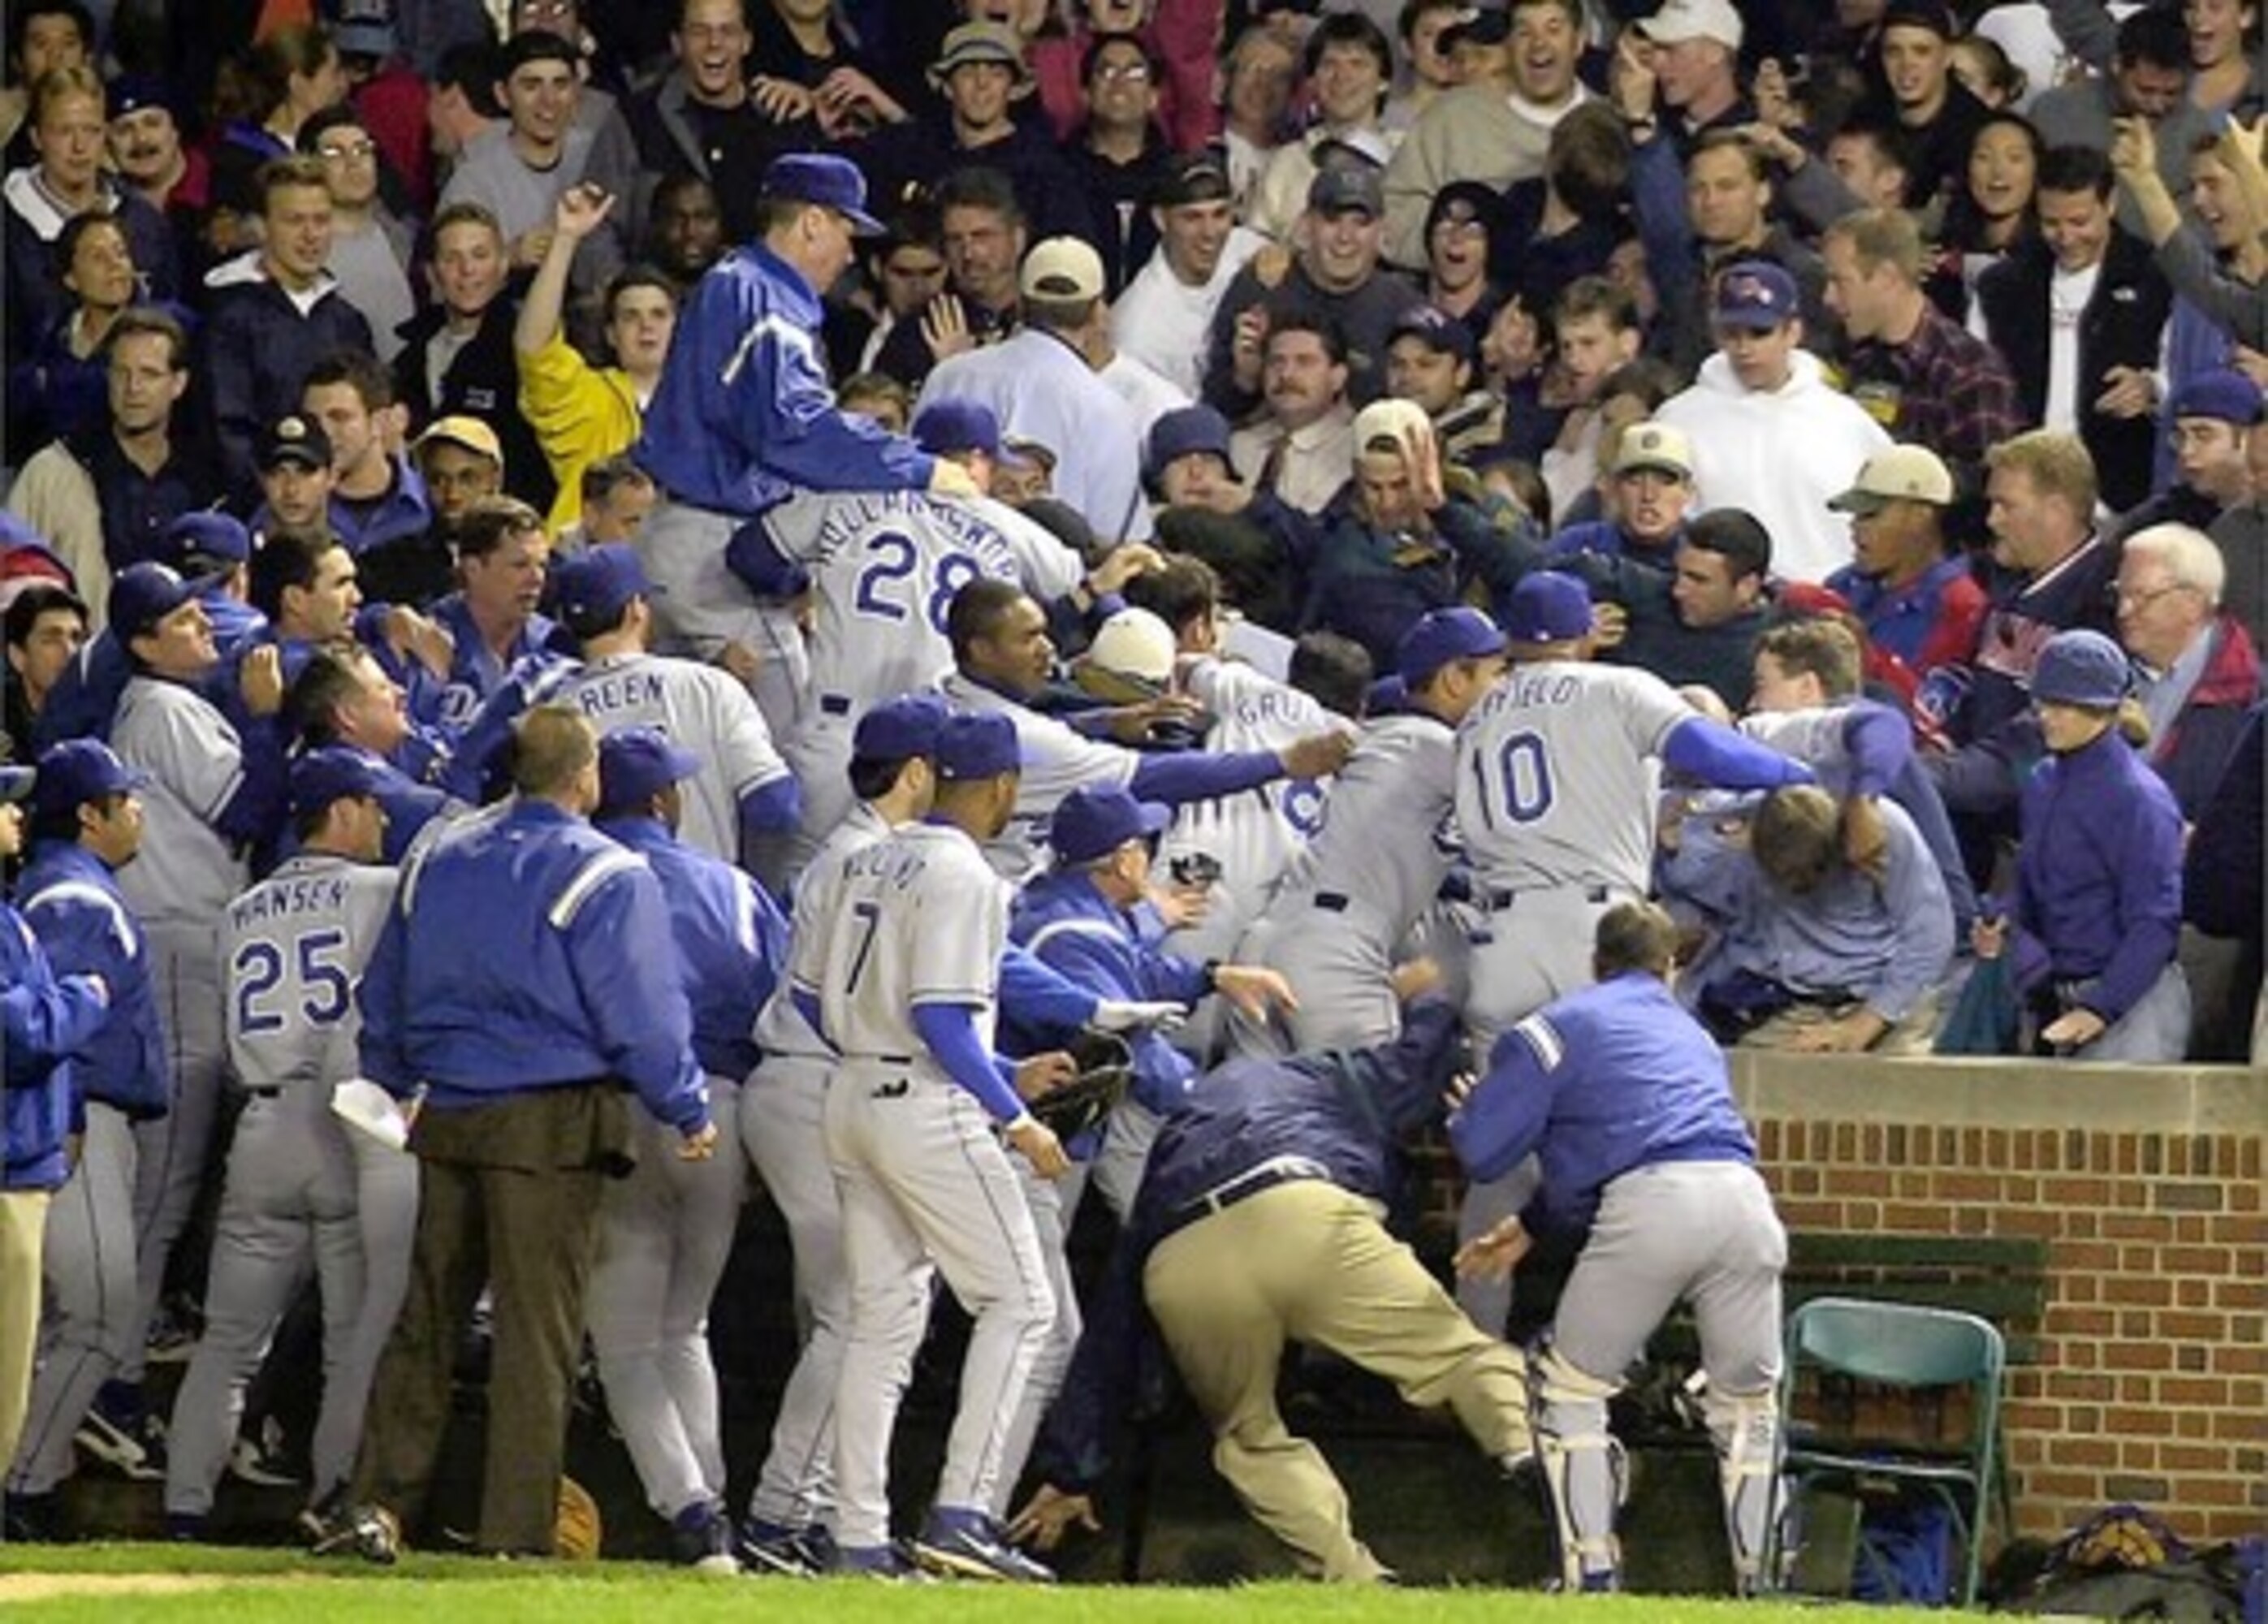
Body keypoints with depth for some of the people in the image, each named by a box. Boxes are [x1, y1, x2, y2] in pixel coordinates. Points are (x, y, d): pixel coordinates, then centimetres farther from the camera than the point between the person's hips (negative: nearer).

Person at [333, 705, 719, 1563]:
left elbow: (383, 1001, 19)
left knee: (425, 1315, 11)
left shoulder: (435, 863, 12)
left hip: (446, 1116, 5)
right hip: (552, 1122, -5)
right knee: (537, 1329, -2)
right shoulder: (607, 877, -8)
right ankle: (515, 1530, -1)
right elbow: (642, 1016, -10)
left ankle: (379, 1500, 5)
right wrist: (690, 1112, 1)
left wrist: (390, 1091, 32)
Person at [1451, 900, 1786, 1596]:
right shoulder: (1692, 1034, 34)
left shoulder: (1561, 1026, 15)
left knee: (1570, 1389, 13)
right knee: (1747, 1404, 18)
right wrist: (1532, 1226, 48)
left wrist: (1462, 1113, 32)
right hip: (1744, 1199, 4)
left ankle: (1591, 1578, 6)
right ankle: (1761, 1583, 14)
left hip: (1650, 1205, -4)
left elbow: (1482, 1151, 9)